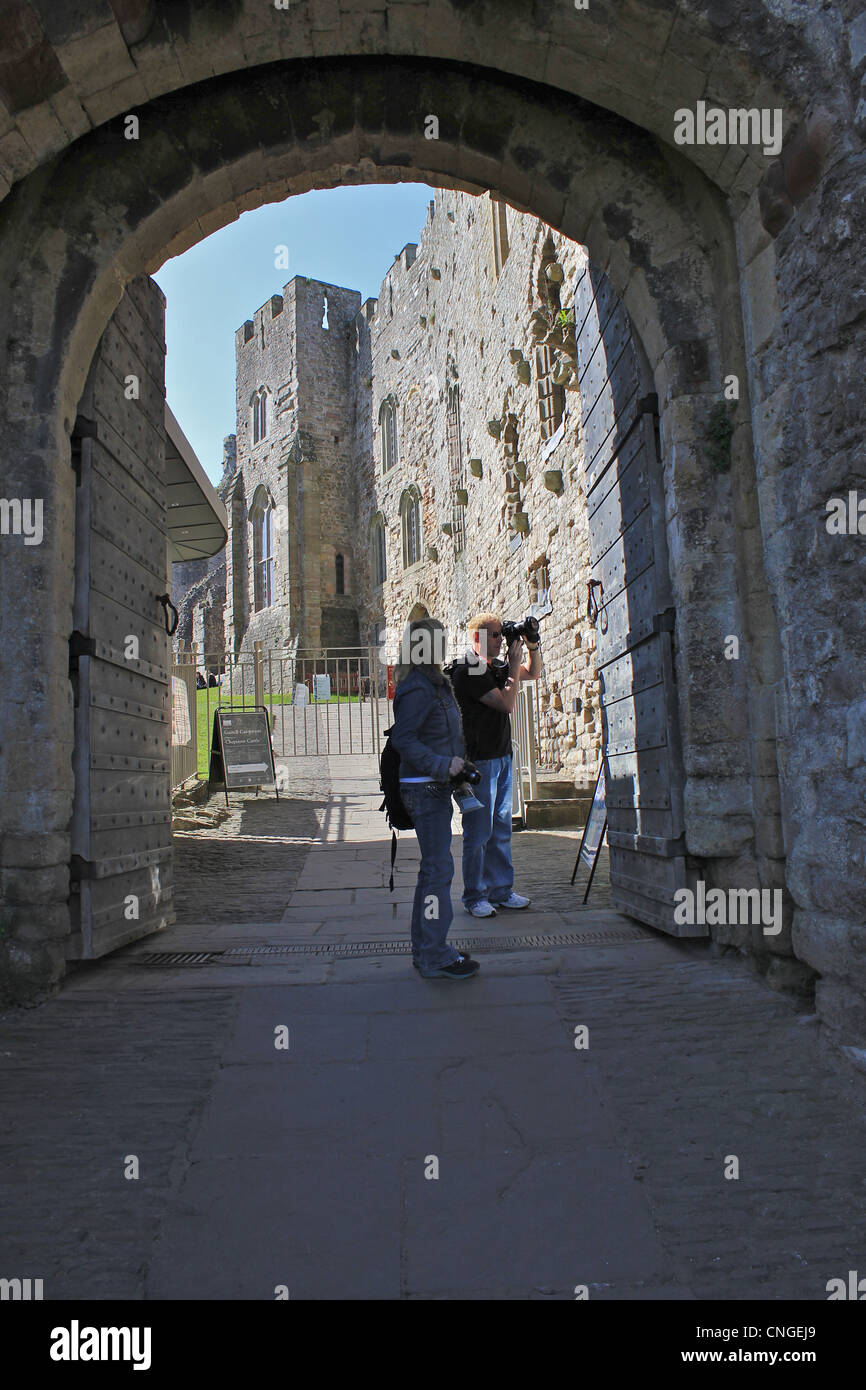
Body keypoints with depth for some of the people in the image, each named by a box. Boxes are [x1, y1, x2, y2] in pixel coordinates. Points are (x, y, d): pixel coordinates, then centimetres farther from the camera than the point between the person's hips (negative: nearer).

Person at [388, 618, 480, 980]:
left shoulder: (435, 685, 16)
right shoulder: (417, 689, -15)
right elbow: (403, 739, -21)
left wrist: (454, 767, 14)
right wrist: (442, 765, -25)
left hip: (435, 787, 11)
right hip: (425, 788, -11)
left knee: (432, 868, 15)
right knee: (438, 867, -7)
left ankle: (425, 949, 24)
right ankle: (435, 956, 0)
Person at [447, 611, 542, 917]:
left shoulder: (496, 667, 12)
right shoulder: (466, 671, -13)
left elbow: (534, 674, 25)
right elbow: (507, 703, -18)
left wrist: (534, 646, 8)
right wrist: (515, 664, -11)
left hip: (502, 758, 8)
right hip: (479, 761, -8)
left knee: (501, 829, 11)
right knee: (478, 832, -3)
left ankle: (501, 890, 19)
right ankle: (475, 896, 7)